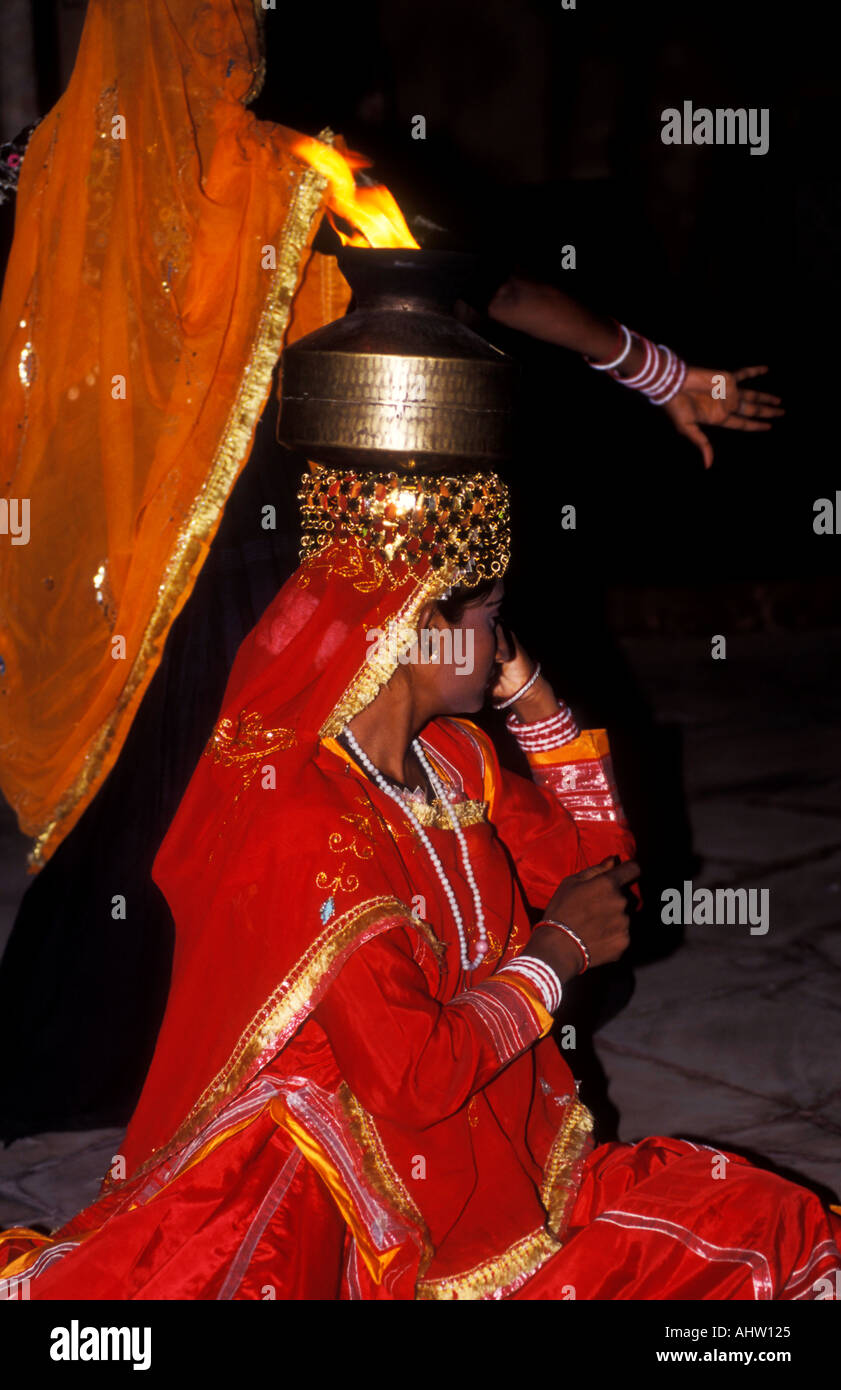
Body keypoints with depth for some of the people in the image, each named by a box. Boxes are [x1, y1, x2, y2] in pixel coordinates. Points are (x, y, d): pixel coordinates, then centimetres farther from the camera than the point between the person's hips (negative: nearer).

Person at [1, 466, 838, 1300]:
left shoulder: (452, 759, 5)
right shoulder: (304, 821, -22)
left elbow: (597, 865, 18)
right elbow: (413, 1073, -26)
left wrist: (525, 686, 6)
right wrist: (556, 951, -11)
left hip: (502, 1162, 8)